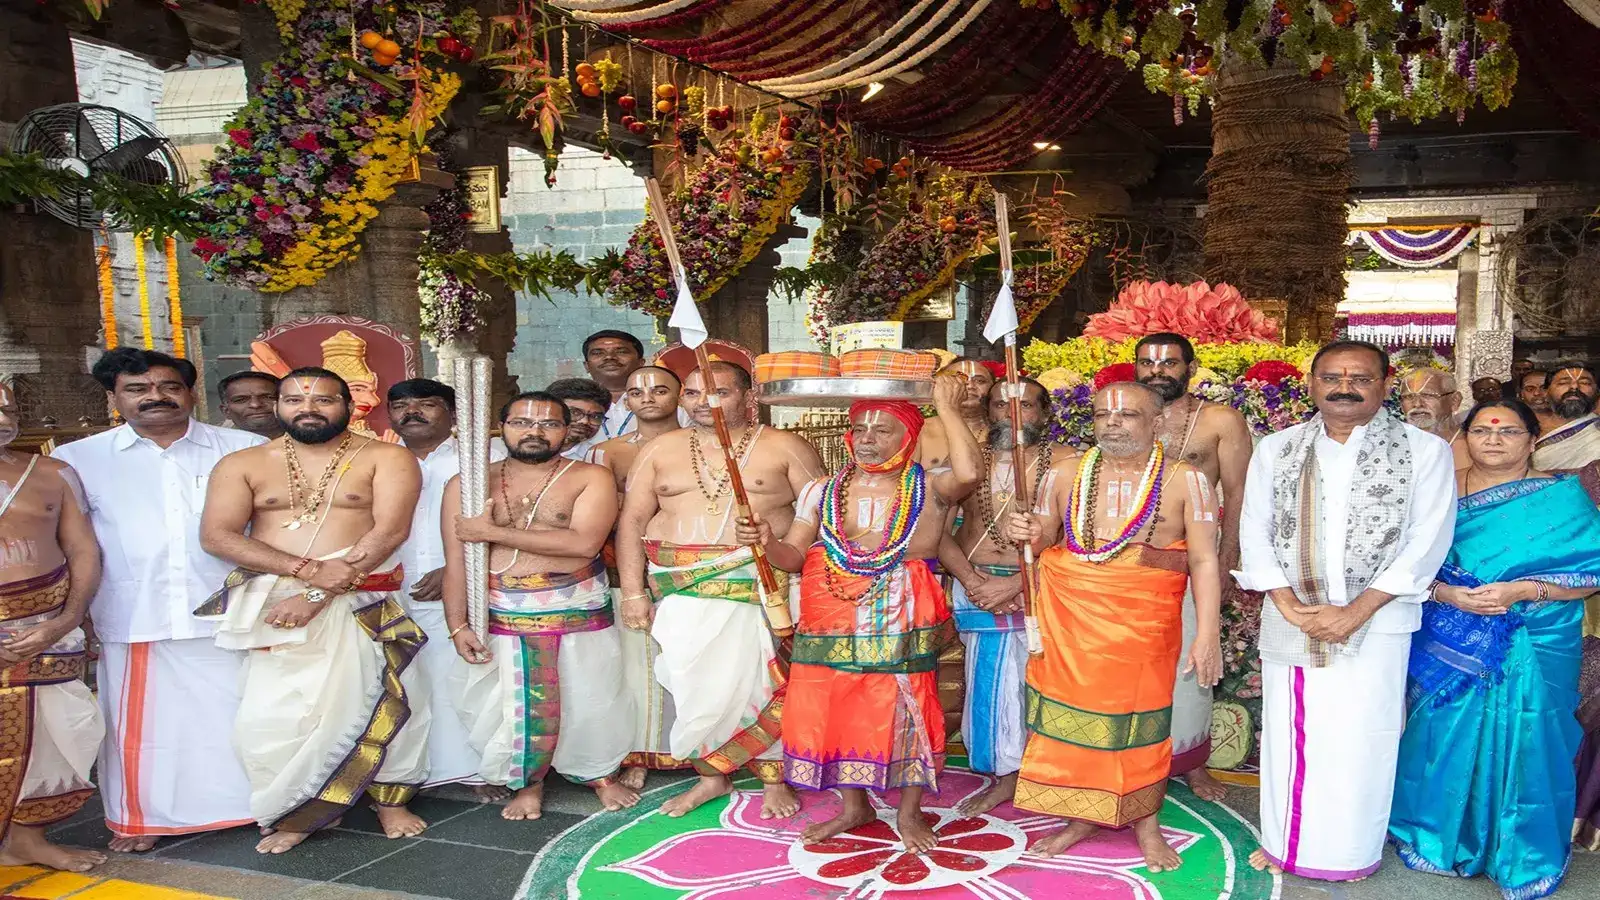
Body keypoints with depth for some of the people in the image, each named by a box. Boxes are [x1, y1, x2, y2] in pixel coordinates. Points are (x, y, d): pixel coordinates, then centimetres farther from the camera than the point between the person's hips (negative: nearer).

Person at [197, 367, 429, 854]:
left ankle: (390, 800, 23)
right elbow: (216, 535, -3)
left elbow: (390, 530, -11)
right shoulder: (242, 464, 8)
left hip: (361, 604, -1)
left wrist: (318, 594, -19)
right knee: (271, 713, -2)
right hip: (271, 602, 2)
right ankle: (292, 813, 18)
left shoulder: (386, 459, 1)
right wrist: (309, 568, -17)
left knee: (384, 703, 1)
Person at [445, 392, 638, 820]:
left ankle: (602, 775, 34)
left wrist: (492, 533, -14)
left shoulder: (590, 478, -5)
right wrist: (457, 626, -7)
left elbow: (584, 542, -19)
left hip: (581, 614, -1)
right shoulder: (467, 485, 4)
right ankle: (528, 784, 31)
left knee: (592, 701, 9)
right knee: (513, 707, 6)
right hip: (502, 619, 1)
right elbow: (456, 562, 3)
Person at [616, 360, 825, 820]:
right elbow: (632, 521, 8)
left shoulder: (784, 447, 2)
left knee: (766, 682, 0)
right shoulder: (661, 450, 10)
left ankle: (775, 778, 18)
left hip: (762, 585, -2)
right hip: (682, 589, 3)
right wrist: (634, 592, 0)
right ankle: (711, 776, 21)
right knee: (693, 683, 2)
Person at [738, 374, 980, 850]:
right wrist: (766, 541, -15)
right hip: (831, 619, 4)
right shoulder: (822, 491, 10)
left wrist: (948, 410, -14)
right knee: (834, 708, 8)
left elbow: (969, 472, -22)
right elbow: (794, 555, 7)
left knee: (904, 709, 0)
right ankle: (855, 806, 30)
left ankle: (909, 811, 22)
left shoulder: (928, 488, 0)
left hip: (900, 617, -3)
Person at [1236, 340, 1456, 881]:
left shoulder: (1425, 451, -2)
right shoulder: (1276, 450, 6)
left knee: (1359, 739, 4)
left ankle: (1350, 852, 23)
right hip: (1289, 618, 2)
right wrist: (1290, 606, -8)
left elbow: (1427, 541, -6)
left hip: (1375, 622, -2)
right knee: (1288, 732, 9)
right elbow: (1255, 530, 4)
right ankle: (1285, 840, 26)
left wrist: (1355, 612, -12)